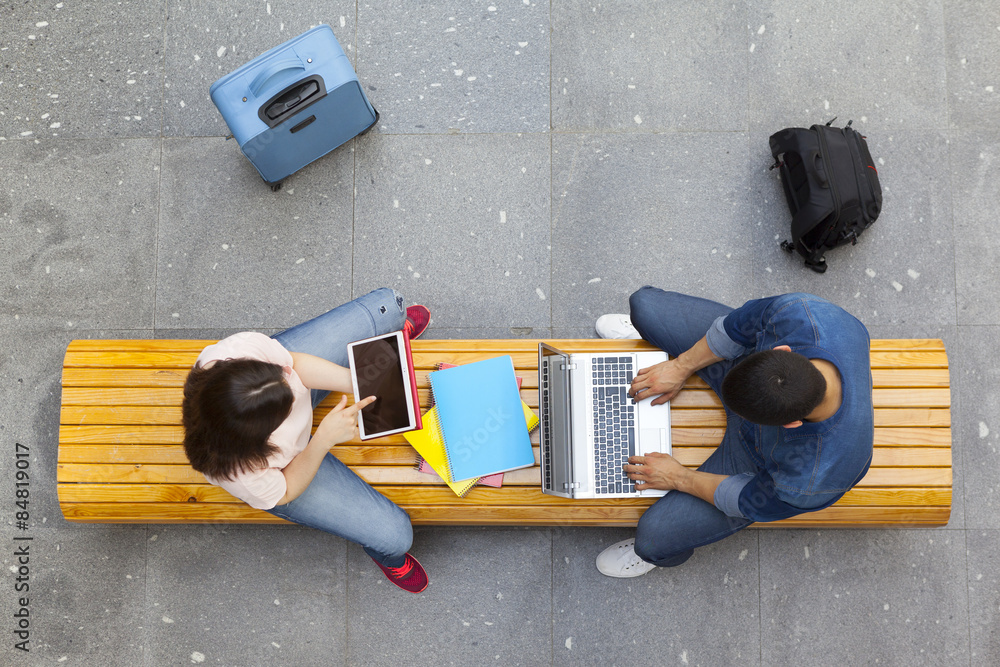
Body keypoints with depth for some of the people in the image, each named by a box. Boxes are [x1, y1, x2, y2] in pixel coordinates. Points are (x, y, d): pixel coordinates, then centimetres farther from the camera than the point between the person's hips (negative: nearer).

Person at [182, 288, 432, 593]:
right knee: (394, 533, -5)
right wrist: (324, 439, -37)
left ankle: (395, 327, 46)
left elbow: (293, 362, -22)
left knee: (387, 304, 2)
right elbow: (283, 493, -22)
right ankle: (385, 552, 39)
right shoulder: (240, 473, -45)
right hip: (293, 464, -4)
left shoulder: (239, 349, -43)